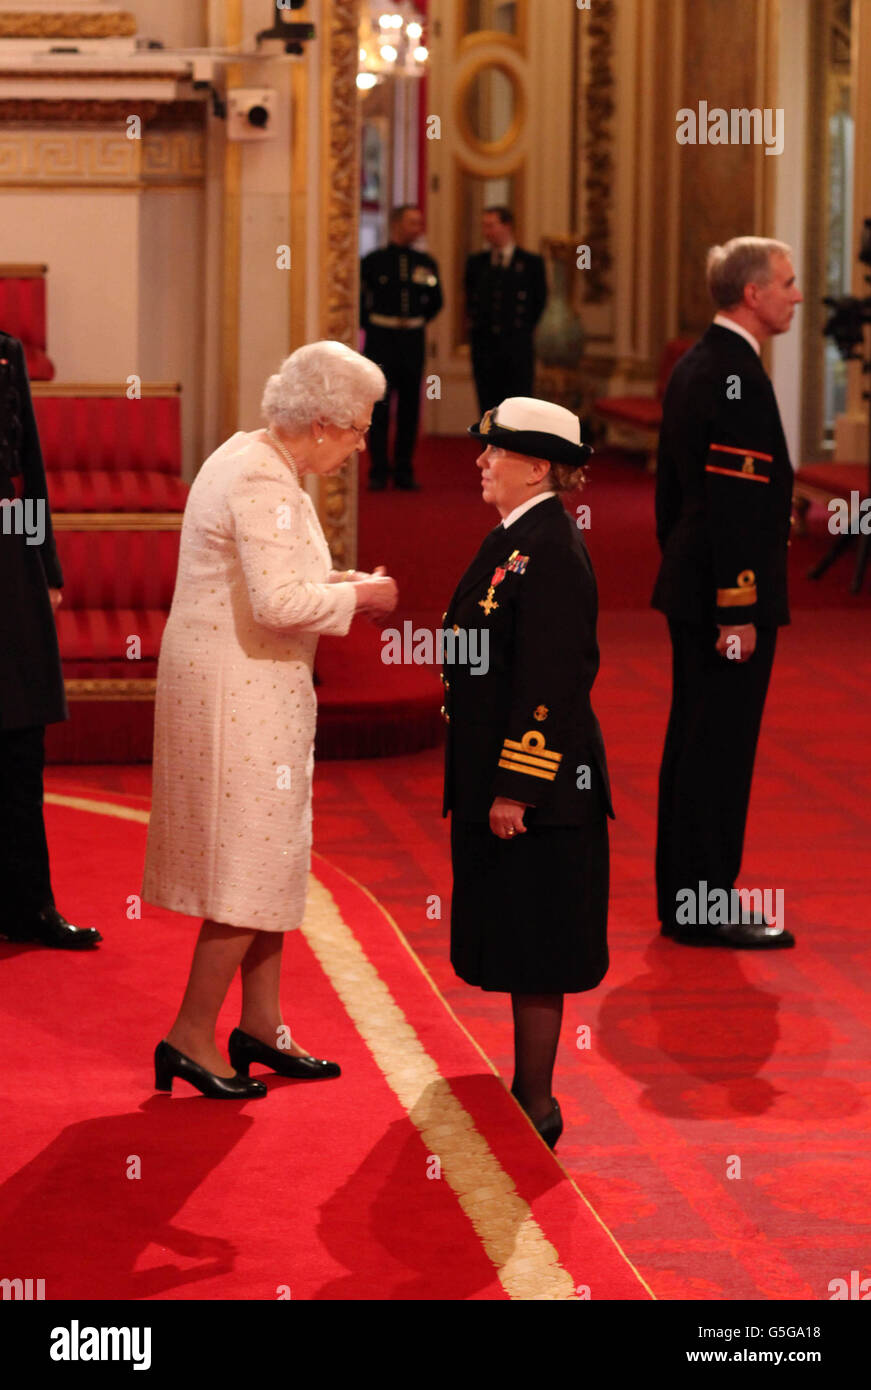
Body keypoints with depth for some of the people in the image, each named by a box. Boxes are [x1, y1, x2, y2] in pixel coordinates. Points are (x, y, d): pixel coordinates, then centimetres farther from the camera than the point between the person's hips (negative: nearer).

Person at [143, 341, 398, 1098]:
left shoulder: (259, 461, 12)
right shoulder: (262, 482, -21)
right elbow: (278, 603, -28)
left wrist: (335, 583, 9)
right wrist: (357, 596, -14)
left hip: (251, 688, 11)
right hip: (238, 693, -11)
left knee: (270, 857, 16)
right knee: (250, 864, -4)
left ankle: (261, 1026, 24)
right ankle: (191, 1037, 4)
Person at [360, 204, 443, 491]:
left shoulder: (425, 263, 8)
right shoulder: (373, 261, -3)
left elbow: (436, 301, 21)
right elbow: (356, 296, 6)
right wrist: (368, 325, 5)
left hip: (413, 341, 3)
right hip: (381, 341, -3)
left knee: (409, 408, 5)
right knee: (379, 406, -3)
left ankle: (404, 472, 12)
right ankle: (378, 473, 1)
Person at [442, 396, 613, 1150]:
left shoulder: (550, 551, -18)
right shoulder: (515, 539, 13)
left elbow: (548, 681, -22)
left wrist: (514, 790, -22)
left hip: (535, 785, -10)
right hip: (495, 780, 10)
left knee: (532, 952, -2)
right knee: (514, 946, 15)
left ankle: (537, 1108, 6)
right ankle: (526, 1087, 25)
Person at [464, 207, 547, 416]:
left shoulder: (531, 263, 0)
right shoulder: (476, 263, 9)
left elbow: (539, 303, 6)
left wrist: (522, 332, 6)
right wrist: (475, 328, 11)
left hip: (517, 350, -3)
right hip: (484, 347, 3)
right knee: (488, 407, 4)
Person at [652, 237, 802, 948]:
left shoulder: (693, 367, 12)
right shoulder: (736, 375, -19)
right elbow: (733, 504, -22)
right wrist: (739, 612, -22)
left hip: (690, 589, 10)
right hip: (732, 595, -10)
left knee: (693, 742, 14)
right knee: (722, 747, -4)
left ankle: (682, 899, 22)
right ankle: (708, 907, 1)